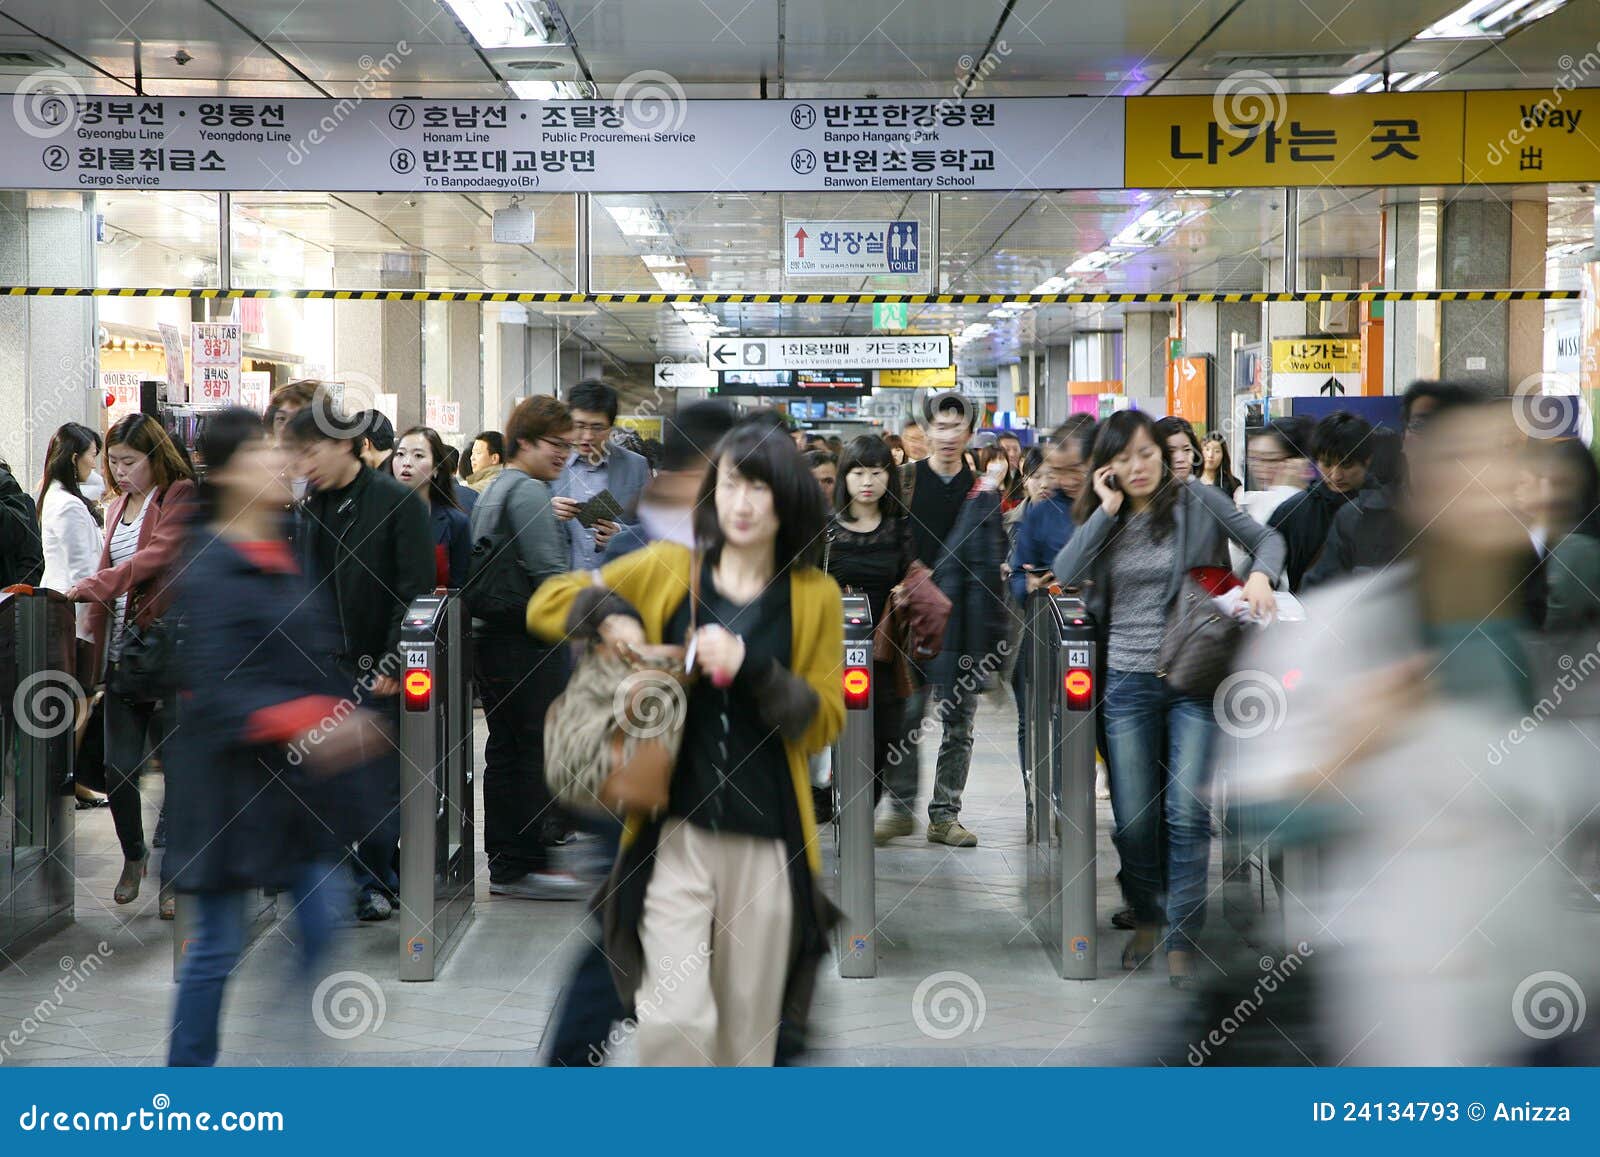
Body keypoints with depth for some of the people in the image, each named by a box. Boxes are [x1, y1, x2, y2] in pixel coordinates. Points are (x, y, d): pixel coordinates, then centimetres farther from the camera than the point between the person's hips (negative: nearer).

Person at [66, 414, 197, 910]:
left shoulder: (182, 497, -4)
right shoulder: (119, 507, 19)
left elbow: (157, 555, -19)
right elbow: (110, 577, 21)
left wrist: (91, 586, -27)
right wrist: (94, 646, 12)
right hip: (121, 655, 6)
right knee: (118, 767, 5)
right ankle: (133, 855, 27)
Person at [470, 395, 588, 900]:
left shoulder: (493, 490, 19)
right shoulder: (529, 491, -12)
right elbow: (550, 571, -18)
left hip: (488, 634, 10)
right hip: (526, 638, -10)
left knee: (504, 749, 11)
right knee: (540, 746, -6)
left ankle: (504, 863, 15)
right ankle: (530, 862, -5)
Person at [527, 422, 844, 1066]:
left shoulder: (814, 597, 4)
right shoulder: (666, 571, 4)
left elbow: (823, 723, 2)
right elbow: (548, 604, 9)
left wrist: (751, 665, -14)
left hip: (766, 843, 1)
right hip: (675, 835, -1)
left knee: (748, 1029, 10)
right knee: (675, 1018, -14)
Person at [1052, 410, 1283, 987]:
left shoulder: (1199, 502, 1)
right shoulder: (1103, 520, 9)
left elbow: (1267, 538, 6)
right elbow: (1064, 575, -5)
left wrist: (1259, 576, -14)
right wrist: (1106, 510, -7)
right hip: (1128, 683, 3)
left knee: (1187, 811, -9)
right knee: (1134, 818, 5)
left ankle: (1181, 940, 0)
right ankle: (1146, 920, 27)